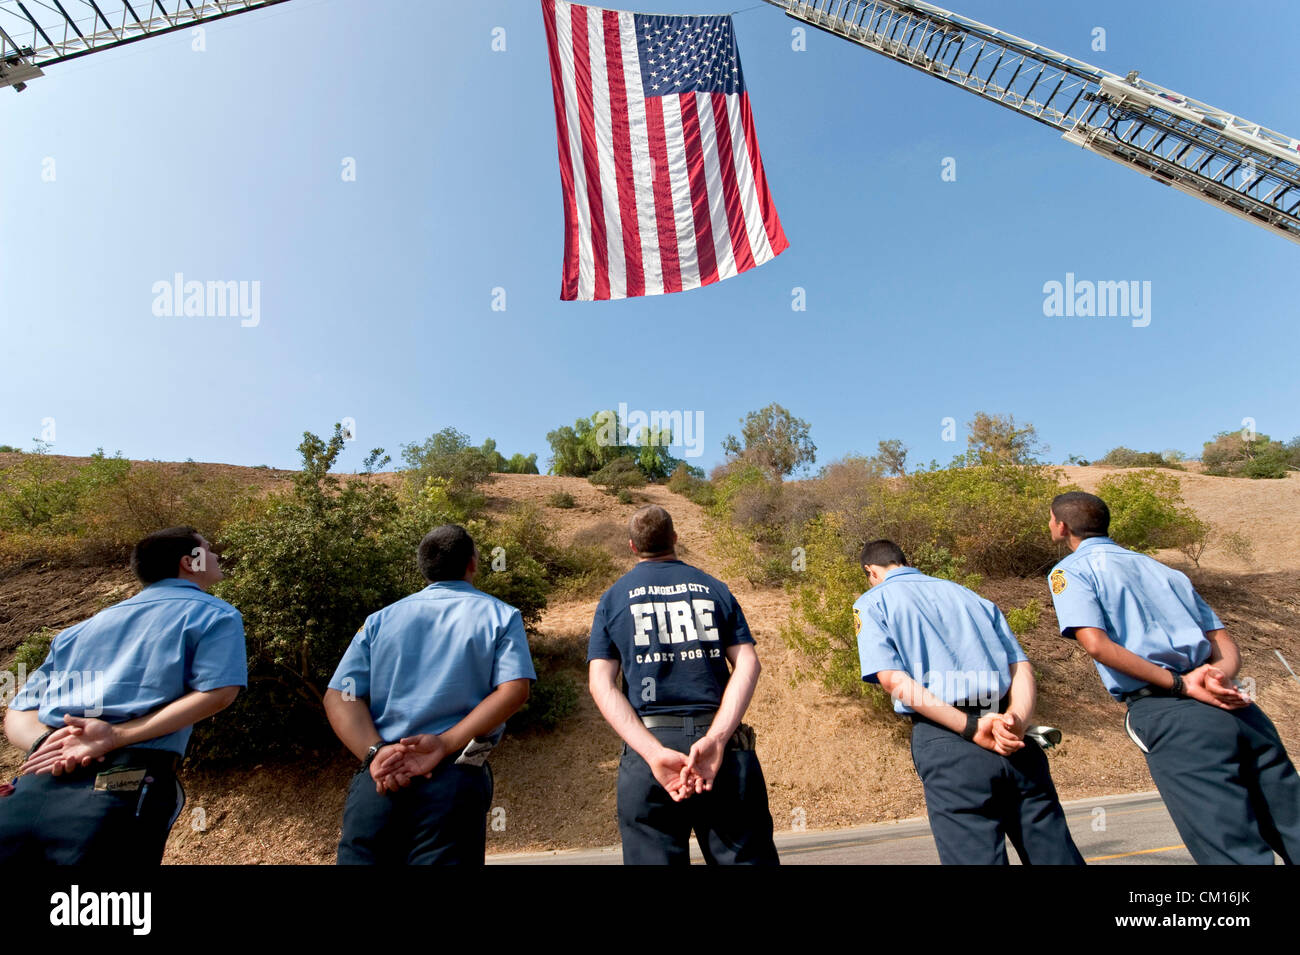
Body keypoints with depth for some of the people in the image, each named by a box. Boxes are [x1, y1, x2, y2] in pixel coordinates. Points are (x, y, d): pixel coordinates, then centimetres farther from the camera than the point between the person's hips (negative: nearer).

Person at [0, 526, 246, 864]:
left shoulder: (84, 627, 25)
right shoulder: (216, 614, 5)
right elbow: (217, 692, -11)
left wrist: (47, 742, -1)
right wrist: (117, 736, -9)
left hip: (32, 788, 5)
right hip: (129, 786, -5)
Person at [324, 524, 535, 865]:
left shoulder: (380, 619, 13)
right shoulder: (500, 616, 5)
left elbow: (339, 696, 3)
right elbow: (514, 689, -10)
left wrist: (375, 753, -8)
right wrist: (445, 745, -13)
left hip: (376, 778, 3)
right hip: (456, 780, -2)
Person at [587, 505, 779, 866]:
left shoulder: (613, 598, 8)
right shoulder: (714, 588, 10)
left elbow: (601, 684, -4)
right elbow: (747, 664, -3)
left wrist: (654, 752, -13)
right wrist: (714, 739, -13)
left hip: (648, 744, 0)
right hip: (724, 745, 1)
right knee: (748, 856, 13)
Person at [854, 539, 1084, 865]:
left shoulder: (871, 602, 9)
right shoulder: (968, 594, 24)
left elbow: (892, 678, -8)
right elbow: (1022, 668, 10)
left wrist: (970, 728, -11)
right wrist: (1015, 721, -5)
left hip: (944, 740, -5)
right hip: (1015, 743, 5)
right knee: (1057, 854, 14)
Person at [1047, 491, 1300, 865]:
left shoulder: (1070, 570, 2)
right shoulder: (1161, 568, 24)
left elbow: (1097, 645, -14)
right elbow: (1227, 648, 18)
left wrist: (1179, 684, -8)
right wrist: (1218, 675, -1)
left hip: (1168, 716, -7)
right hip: (1239, 710, 7)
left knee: (1237, 851, -3)